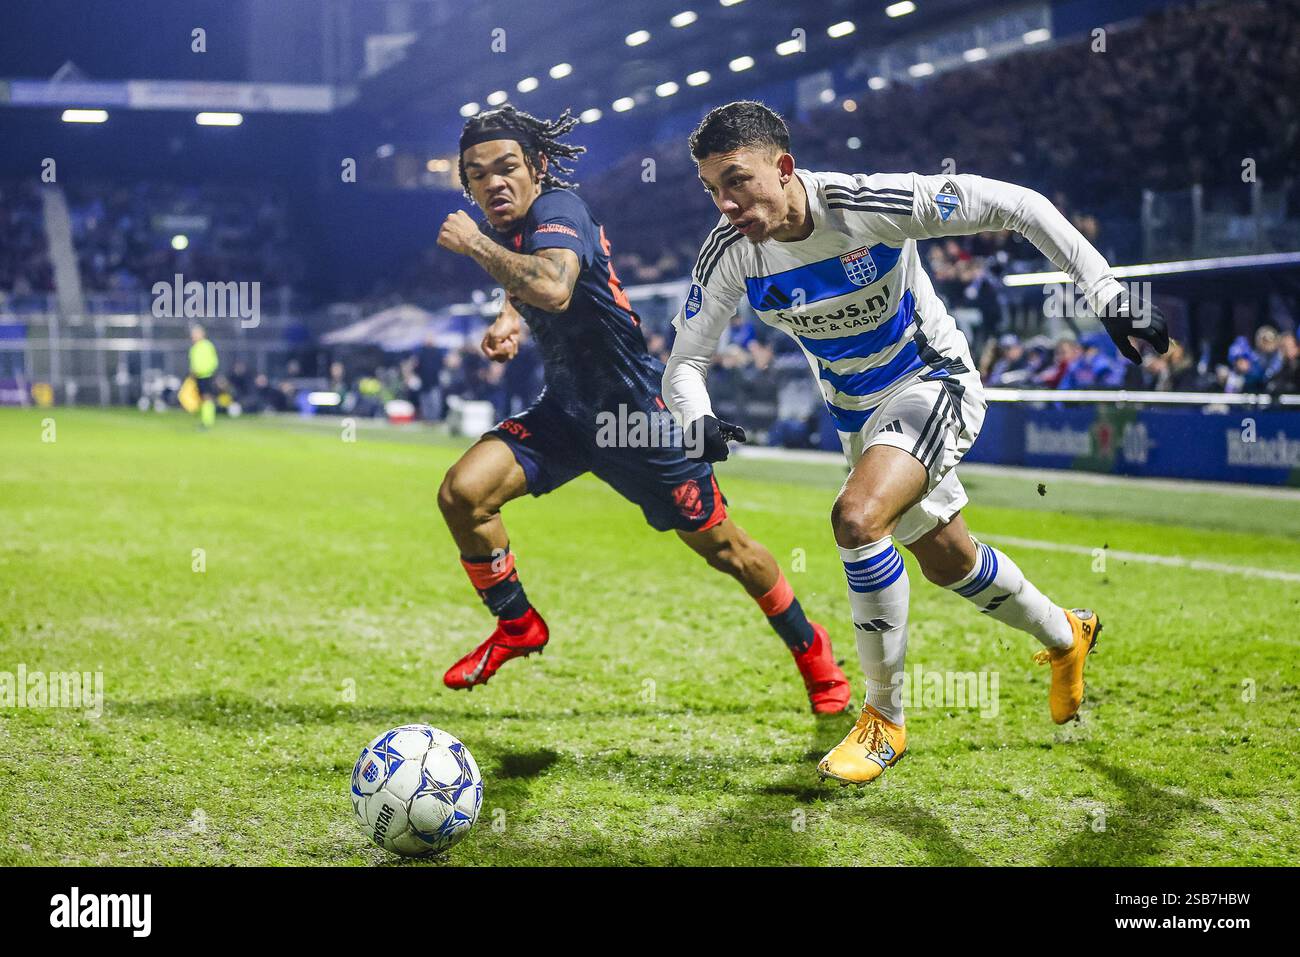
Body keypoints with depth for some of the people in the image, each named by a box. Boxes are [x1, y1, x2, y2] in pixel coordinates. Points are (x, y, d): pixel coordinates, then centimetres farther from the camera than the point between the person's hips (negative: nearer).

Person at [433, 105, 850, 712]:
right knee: (461, 493, -13)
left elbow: (554, 289, -45)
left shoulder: (557, 209, -22)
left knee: (720, 546, 6)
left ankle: (809, 645, 31)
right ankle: (518, 628, 8)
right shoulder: (505, 230, 2)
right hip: (565, 410, 7)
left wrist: (474, 244, -33)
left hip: (637, 411, -7)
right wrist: (508, 322, 4)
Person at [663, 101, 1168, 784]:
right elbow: (684, 364, -10)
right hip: (857, 414, 6)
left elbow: (1016, 207, -22)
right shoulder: (729, 252, -16)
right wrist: (699, 421, -34)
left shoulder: (869, 203, -29)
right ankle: (1064, 634, 49)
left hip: (932, 383, -6)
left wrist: (1108, 296, -24)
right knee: (948, 561, 19)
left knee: (857, 518, -30)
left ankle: (885, 719, -13)